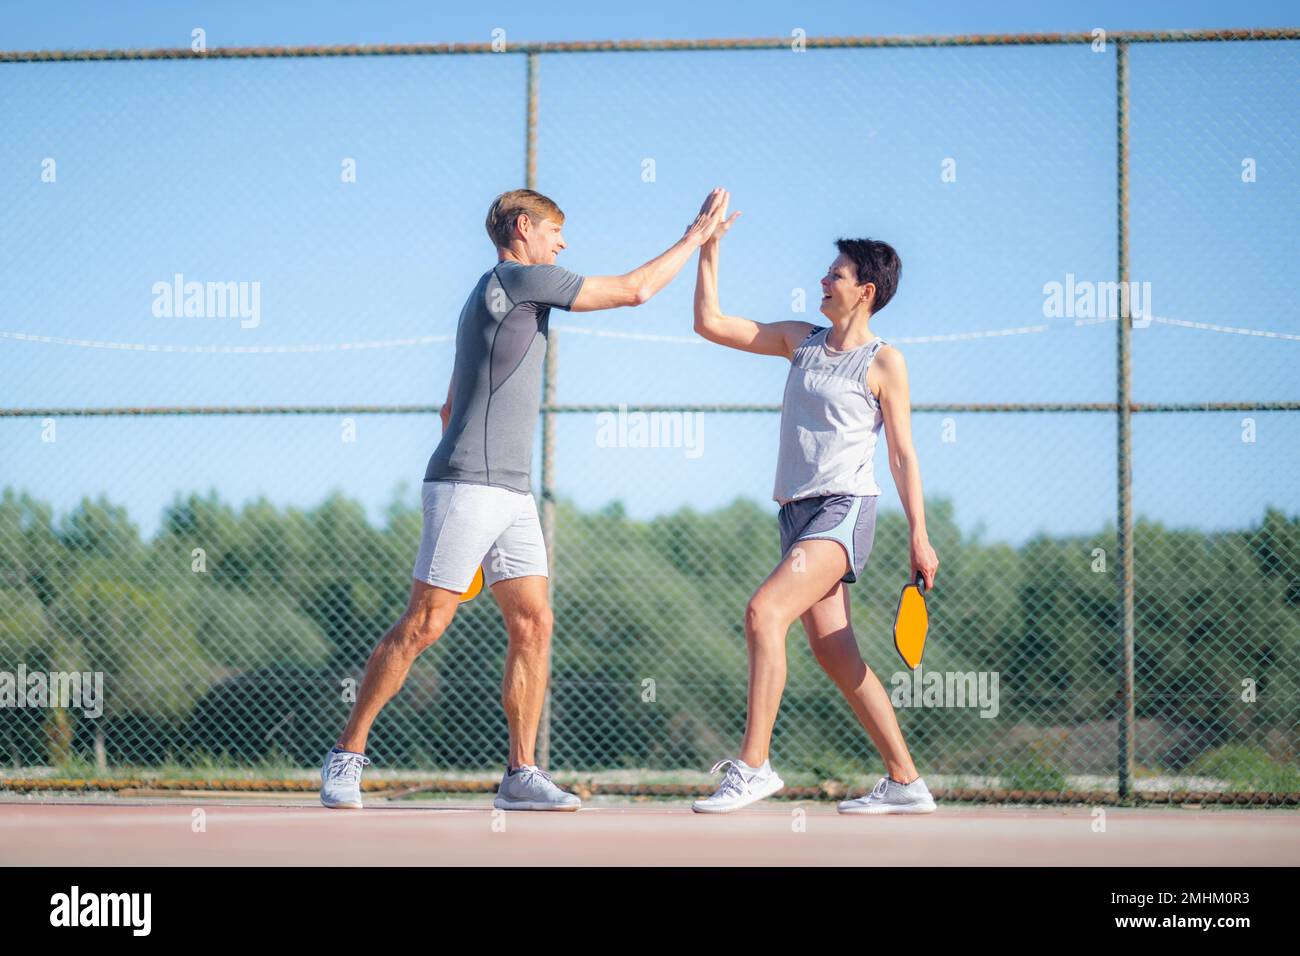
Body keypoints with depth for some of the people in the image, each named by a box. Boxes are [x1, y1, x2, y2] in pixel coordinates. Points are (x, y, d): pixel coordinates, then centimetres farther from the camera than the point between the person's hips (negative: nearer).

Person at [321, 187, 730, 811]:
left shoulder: (489, 300, 24)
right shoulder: (521, 278, -6)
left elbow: (451, 409, 29)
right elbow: (634, 290, -6)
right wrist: (697, 235, 4)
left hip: (511, 495, 10)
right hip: (466, 488, -10)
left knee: (533, 624, 0)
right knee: (423, 625, -7)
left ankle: (521, 775, 1)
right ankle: (347, 755, 1)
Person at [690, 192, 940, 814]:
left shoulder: (883, 361, -2)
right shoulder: (800, 341, 15)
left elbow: (902, 454, -3)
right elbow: (710, 323, 16)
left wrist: (919, 536, -8)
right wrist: (708, 249, 9)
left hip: (843, 509, -7)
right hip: (797, 512, 7)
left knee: (765, 611, -24)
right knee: (832, 652, 5)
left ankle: (753, 765, -25)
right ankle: (905, 782, 11)